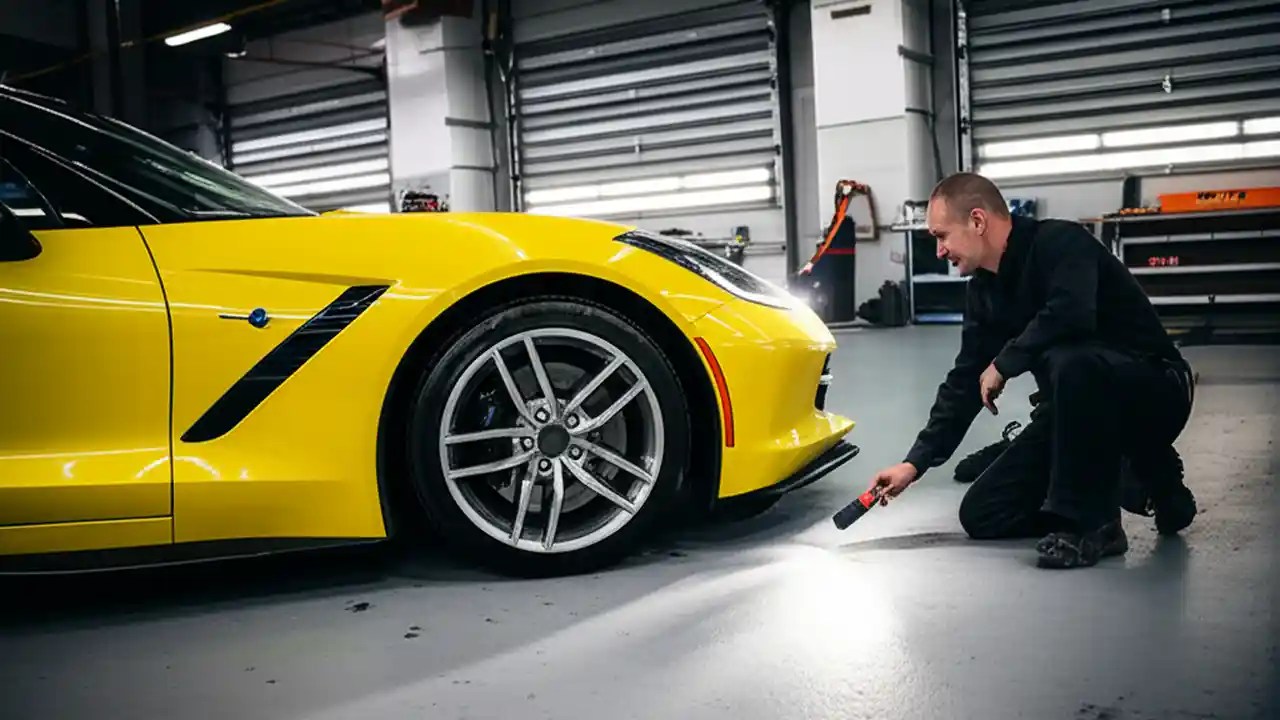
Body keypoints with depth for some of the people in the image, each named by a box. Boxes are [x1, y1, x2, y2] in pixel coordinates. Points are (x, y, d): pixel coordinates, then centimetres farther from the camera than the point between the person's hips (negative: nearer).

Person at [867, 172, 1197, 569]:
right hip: (1080, 408, 8)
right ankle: (1139, 480, 13)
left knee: (1069, 363, -40)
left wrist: (1003, 363, -24)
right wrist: (915, 463, 2)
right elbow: (966, 381, 7)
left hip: (1154, 390, -8)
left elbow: (1070, 316, -41)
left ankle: (1091, 524, -20)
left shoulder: (1060, 241, -21)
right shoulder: (984, 288, 3)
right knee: (981, 515, 1)